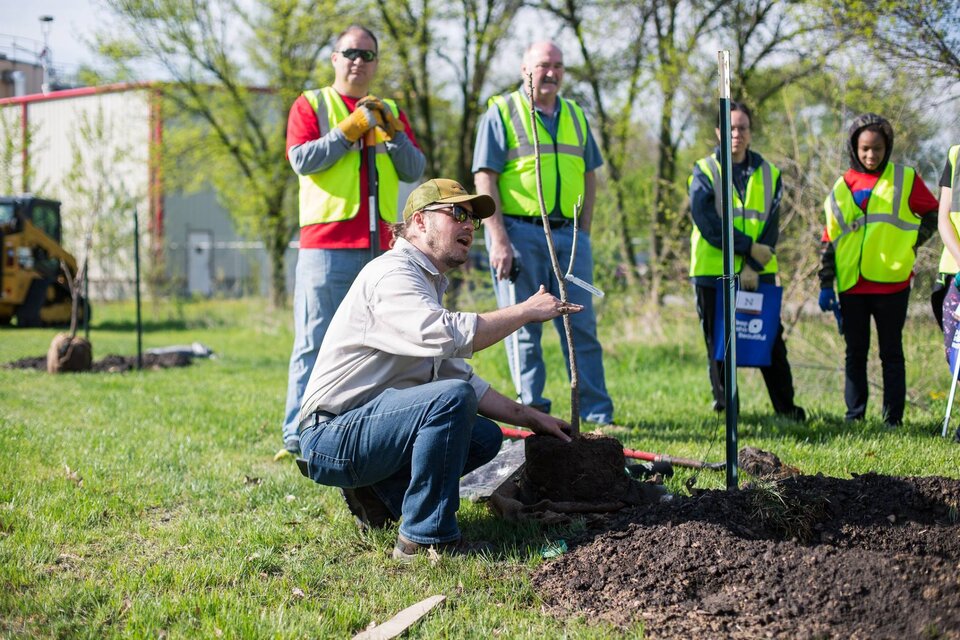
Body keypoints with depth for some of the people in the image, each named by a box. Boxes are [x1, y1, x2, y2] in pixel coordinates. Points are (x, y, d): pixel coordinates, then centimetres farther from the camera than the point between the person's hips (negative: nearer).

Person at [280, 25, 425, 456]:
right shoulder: (310, 104, 7)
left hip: (380, 248, 4)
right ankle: (299, 434, -5)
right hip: (326, 244, -4)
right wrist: (351, 128, -10)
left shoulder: (390, 112, 18)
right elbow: (302, 160, -8)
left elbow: (414, 170, 9)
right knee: (315, 342, -6)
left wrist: (391, 130, -6)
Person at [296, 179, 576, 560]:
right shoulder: (391, 274, -13)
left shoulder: (429, 285, 20)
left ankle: (377, 494, 10)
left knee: (485, 437, 9)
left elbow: (460, 376, 22)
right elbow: (448, 335, -32)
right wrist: (527, 311, -20)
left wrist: (529, 418, 14)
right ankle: (426, 538, -22)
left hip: (373, 423, 10)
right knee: (451, 397, -29)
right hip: (333, 435, -10)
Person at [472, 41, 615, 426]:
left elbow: (589, 176, 20)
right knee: (524, 329, 1)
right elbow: (484, 178, -6)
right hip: (520, 233, -4)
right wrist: (498, 239, -14)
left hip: (568, 234, 5)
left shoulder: (574, 115, 17)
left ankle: (598, 415, 9)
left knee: (583, 326, 4)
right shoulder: (502, 111, 1)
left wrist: (585, 231, 8)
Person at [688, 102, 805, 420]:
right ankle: (724, 405, 13)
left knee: (771, 340, 4)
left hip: (758, 273, 2)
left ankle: (785, 406, 12)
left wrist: (754, 267, -11)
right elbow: (707, 223, -12)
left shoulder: (768, 174, 9)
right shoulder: (704, 172, 0)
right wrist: (749, 247, -14)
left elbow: (771, 226, 2)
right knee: (718, 343, 3)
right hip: (712, 271, -2)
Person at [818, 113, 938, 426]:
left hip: (892, 282, -2)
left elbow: (933, 214, 10)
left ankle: (893, 419, 7)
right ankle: (854, 417, 15)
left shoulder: (905, 179, 2)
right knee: (855, 354, 8)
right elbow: (829, 238, 10)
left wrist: (911, 245, -3)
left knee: (891, 353, 3)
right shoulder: (843, 186, 8)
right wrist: (826, 285, 5)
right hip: (852, 285, 2)